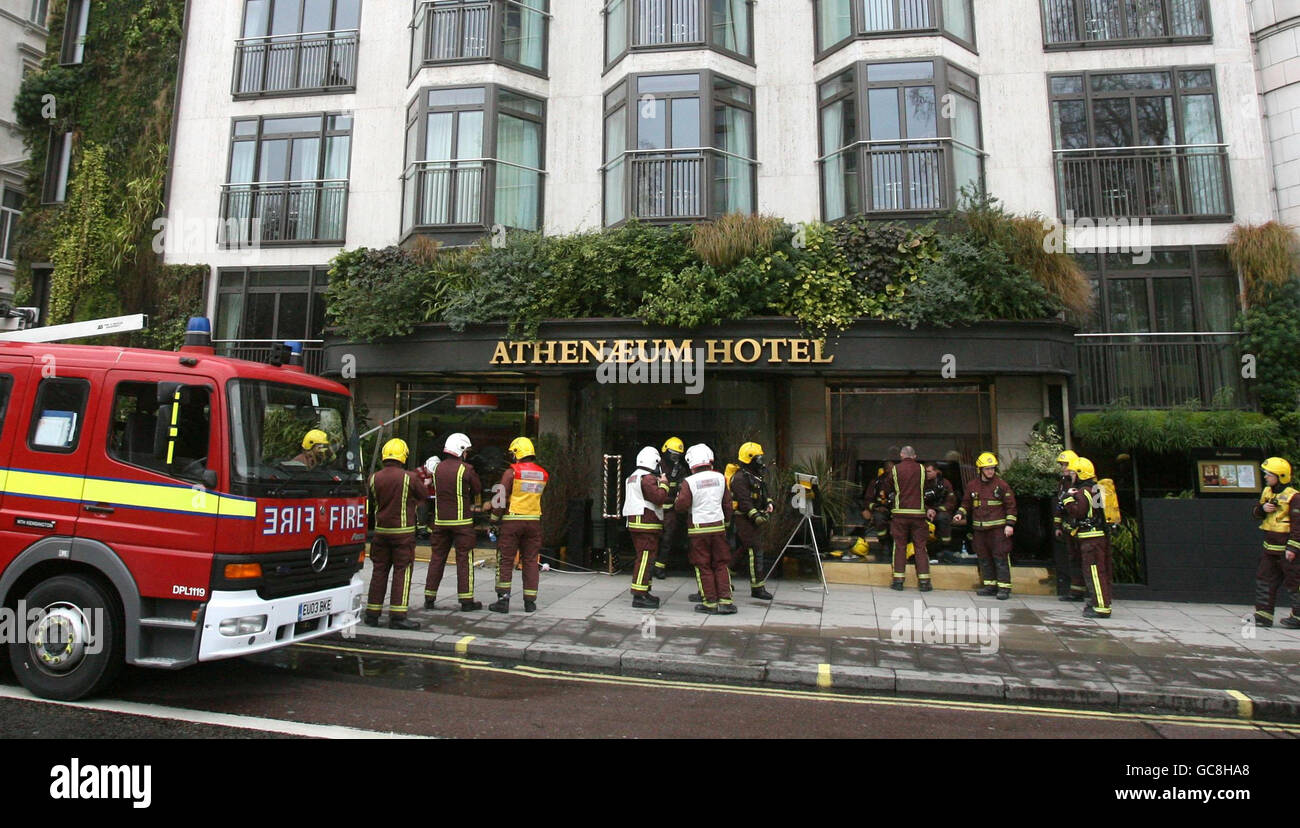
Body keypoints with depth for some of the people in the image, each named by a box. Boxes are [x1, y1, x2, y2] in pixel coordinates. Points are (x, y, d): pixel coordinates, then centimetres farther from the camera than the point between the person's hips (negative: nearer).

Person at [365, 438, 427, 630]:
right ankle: (397, 616, -1)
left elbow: (371, 504, 13)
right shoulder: (410, 477, -12)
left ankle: (372, 614, 18)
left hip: (381, 530, 5)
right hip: (403, 531, -4)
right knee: (402, 572, 0)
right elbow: (424, 496, 2)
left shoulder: (374, 478, 1)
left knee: (379, 571, 12)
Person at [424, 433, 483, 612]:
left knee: (437, 558, 12)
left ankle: (429, 598, 17)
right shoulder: (466, 469, -10)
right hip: (462, 521, -5)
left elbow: (436, 491, 13)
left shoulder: (437, 468, 5)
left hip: (440, 520, 5)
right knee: (464, 560, 2)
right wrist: (474, 505, 21)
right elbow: (477, 490, 1)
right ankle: (466, 600, 4)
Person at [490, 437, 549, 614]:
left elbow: (502, 498, -9)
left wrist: (494, 519, -1)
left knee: (505, 561, 4)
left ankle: (503, 599, 2)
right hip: (534, 520, 4)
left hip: (512, 521, -4)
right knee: (530, 561, 9)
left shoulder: (512, 472, -7)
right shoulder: (543, 474, 7)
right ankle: (530, 602, 11)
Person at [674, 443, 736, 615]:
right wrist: (726, 520, 23)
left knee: (703, 567, 7)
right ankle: (725, 601, 9)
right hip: (718, 526, 3)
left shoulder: (689, 481, -10)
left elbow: (682, 506, -11)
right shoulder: (720, 478, 2)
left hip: (698, 528, -3)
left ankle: (710, 603, 10)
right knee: (721, 564, 11)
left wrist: (677, 499, 11)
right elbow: (727, 503, 9)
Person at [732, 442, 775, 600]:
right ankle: (757, 588, -6)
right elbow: (744, 501, -21)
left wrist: (768, 503, 7)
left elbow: (762, 493, 26)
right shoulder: (740, 477, -14)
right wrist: (756, 516, -26)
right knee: (755, 551, -10)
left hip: (755, 519, 10)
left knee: (741, 549, 14)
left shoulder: (756, 476, 18)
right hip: (745, 519, -10)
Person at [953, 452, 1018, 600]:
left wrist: (1010, 524, -7)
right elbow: (966, 503, 19)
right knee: (984, 558, 10)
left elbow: (1011, 505, 0)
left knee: (1000, 557, -6)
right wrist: (960, 514, 1)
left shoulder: (1001, 485, -2)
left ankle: (1004, 587, 0)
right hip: (979, 529, 5)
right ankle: (990, 585, 20)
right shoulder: (972, 486, 9)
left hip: (998, 528, -5)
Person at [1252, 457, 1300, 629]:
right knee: (1264, 579, 8)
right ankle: (1263, 615, 13)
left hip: (1286, 548, -8)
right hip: (1270, 547, 8)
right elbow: (1256, 513, 16)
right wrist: (1262, 508, -8)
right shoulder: (1267, 492, 9)